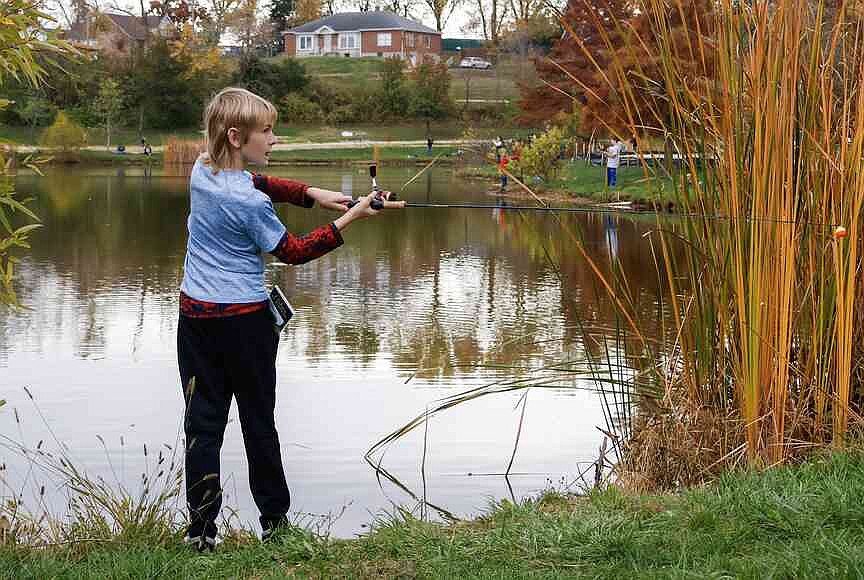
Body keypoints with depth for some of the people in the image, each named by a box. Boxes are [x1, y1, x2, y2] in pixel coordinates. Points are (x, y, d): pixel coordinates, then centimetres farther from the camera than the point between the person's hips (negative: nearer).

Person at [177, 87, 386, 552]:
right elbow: (293, 252, -8)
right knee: (258, 422, 9)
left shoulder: (201, 173, 2)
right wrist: (347, 220, -7)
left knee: (203, 421, 4)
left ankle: (201, 529, 1)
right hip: (244, 321, -5)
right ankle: (274, 521, 20)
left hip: (195, 313, 5)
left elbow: (255, 182, 15)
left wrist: (312, 193, 5)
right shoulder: (251, 203, -20)